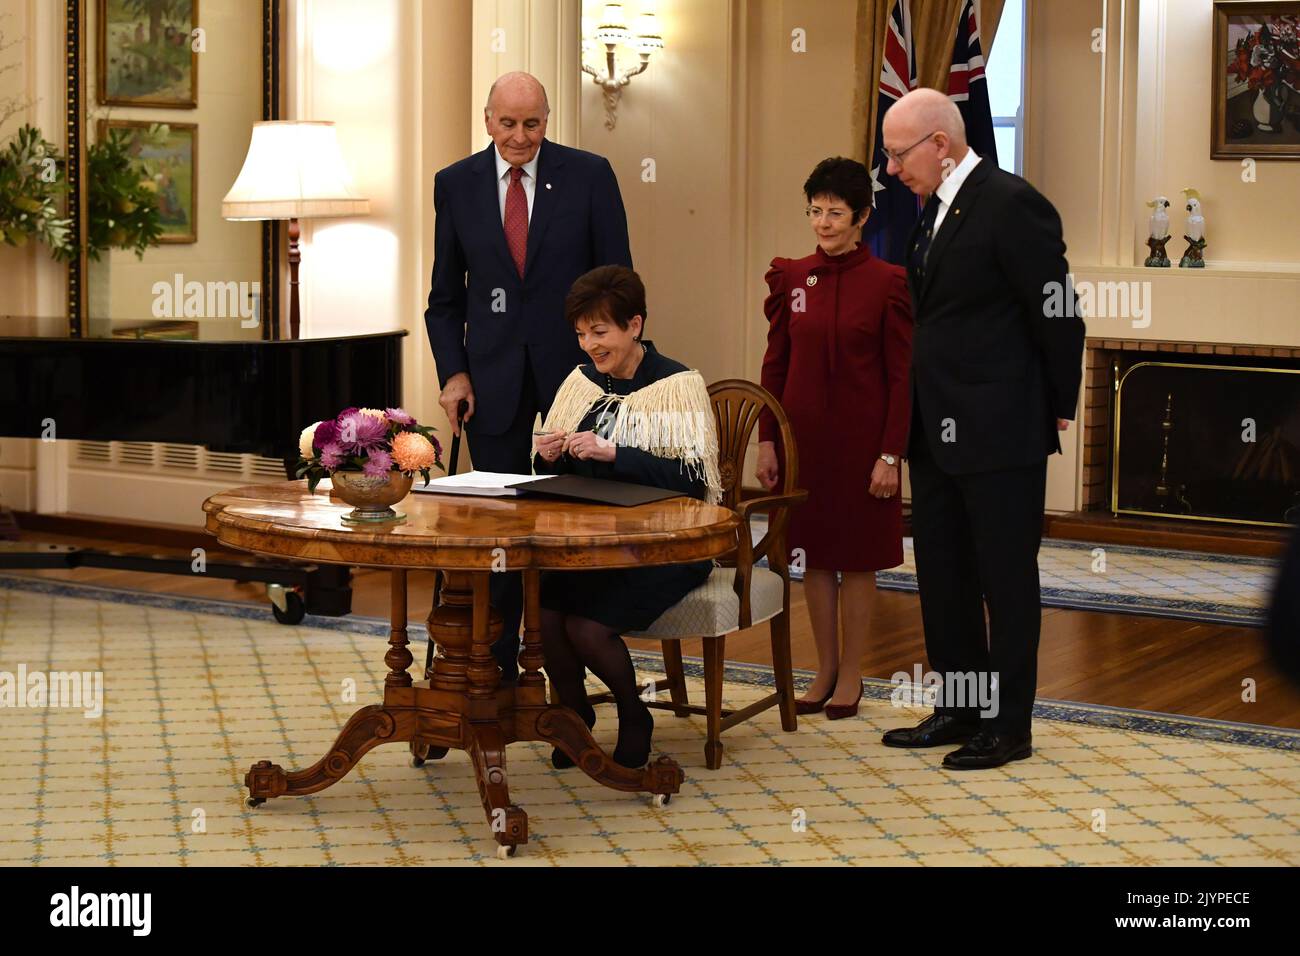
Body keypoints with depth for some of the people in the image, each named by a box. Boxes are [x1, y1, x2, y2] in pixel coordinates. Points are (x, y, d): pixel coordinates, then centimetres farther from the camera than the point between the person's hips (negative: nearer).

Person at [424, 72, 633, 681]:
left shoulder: (589, 175, -1)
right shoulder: (456, 185, 5)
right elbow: (445, 295, 10)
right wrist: (452, 372, -2)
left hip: (573, 369, -1)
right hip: (493, 379, 1)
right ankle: (497, 670, 15)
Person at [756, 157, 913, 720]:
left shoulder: (888, 283, -8)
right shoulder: (791, 278, 3)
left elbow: (902, 376, -7)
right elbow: (774, 365, 8)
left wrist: (890, 455, -11)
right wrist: (766, 441, 3)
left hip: (860, 438, -4)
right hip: (803, 434, 4)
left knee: (858, 555, 5)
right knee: (814, 552, 10)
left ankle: (851, 675, 16)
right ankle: (825, 669, 22)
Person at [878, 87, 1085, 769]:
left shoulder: (1011, 205, -15)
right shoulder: (936, 209, 12)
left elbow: (1058, 313, -13)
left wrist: (1058, 406, -6)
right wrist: (915, 419, 13)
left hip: (999, 432, -9)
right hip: (938, 431, 9)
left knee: (1006, 577, 2)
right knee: (943, 575, 15)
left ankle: (1009, 725, 11)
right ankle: (960, 709, 27)